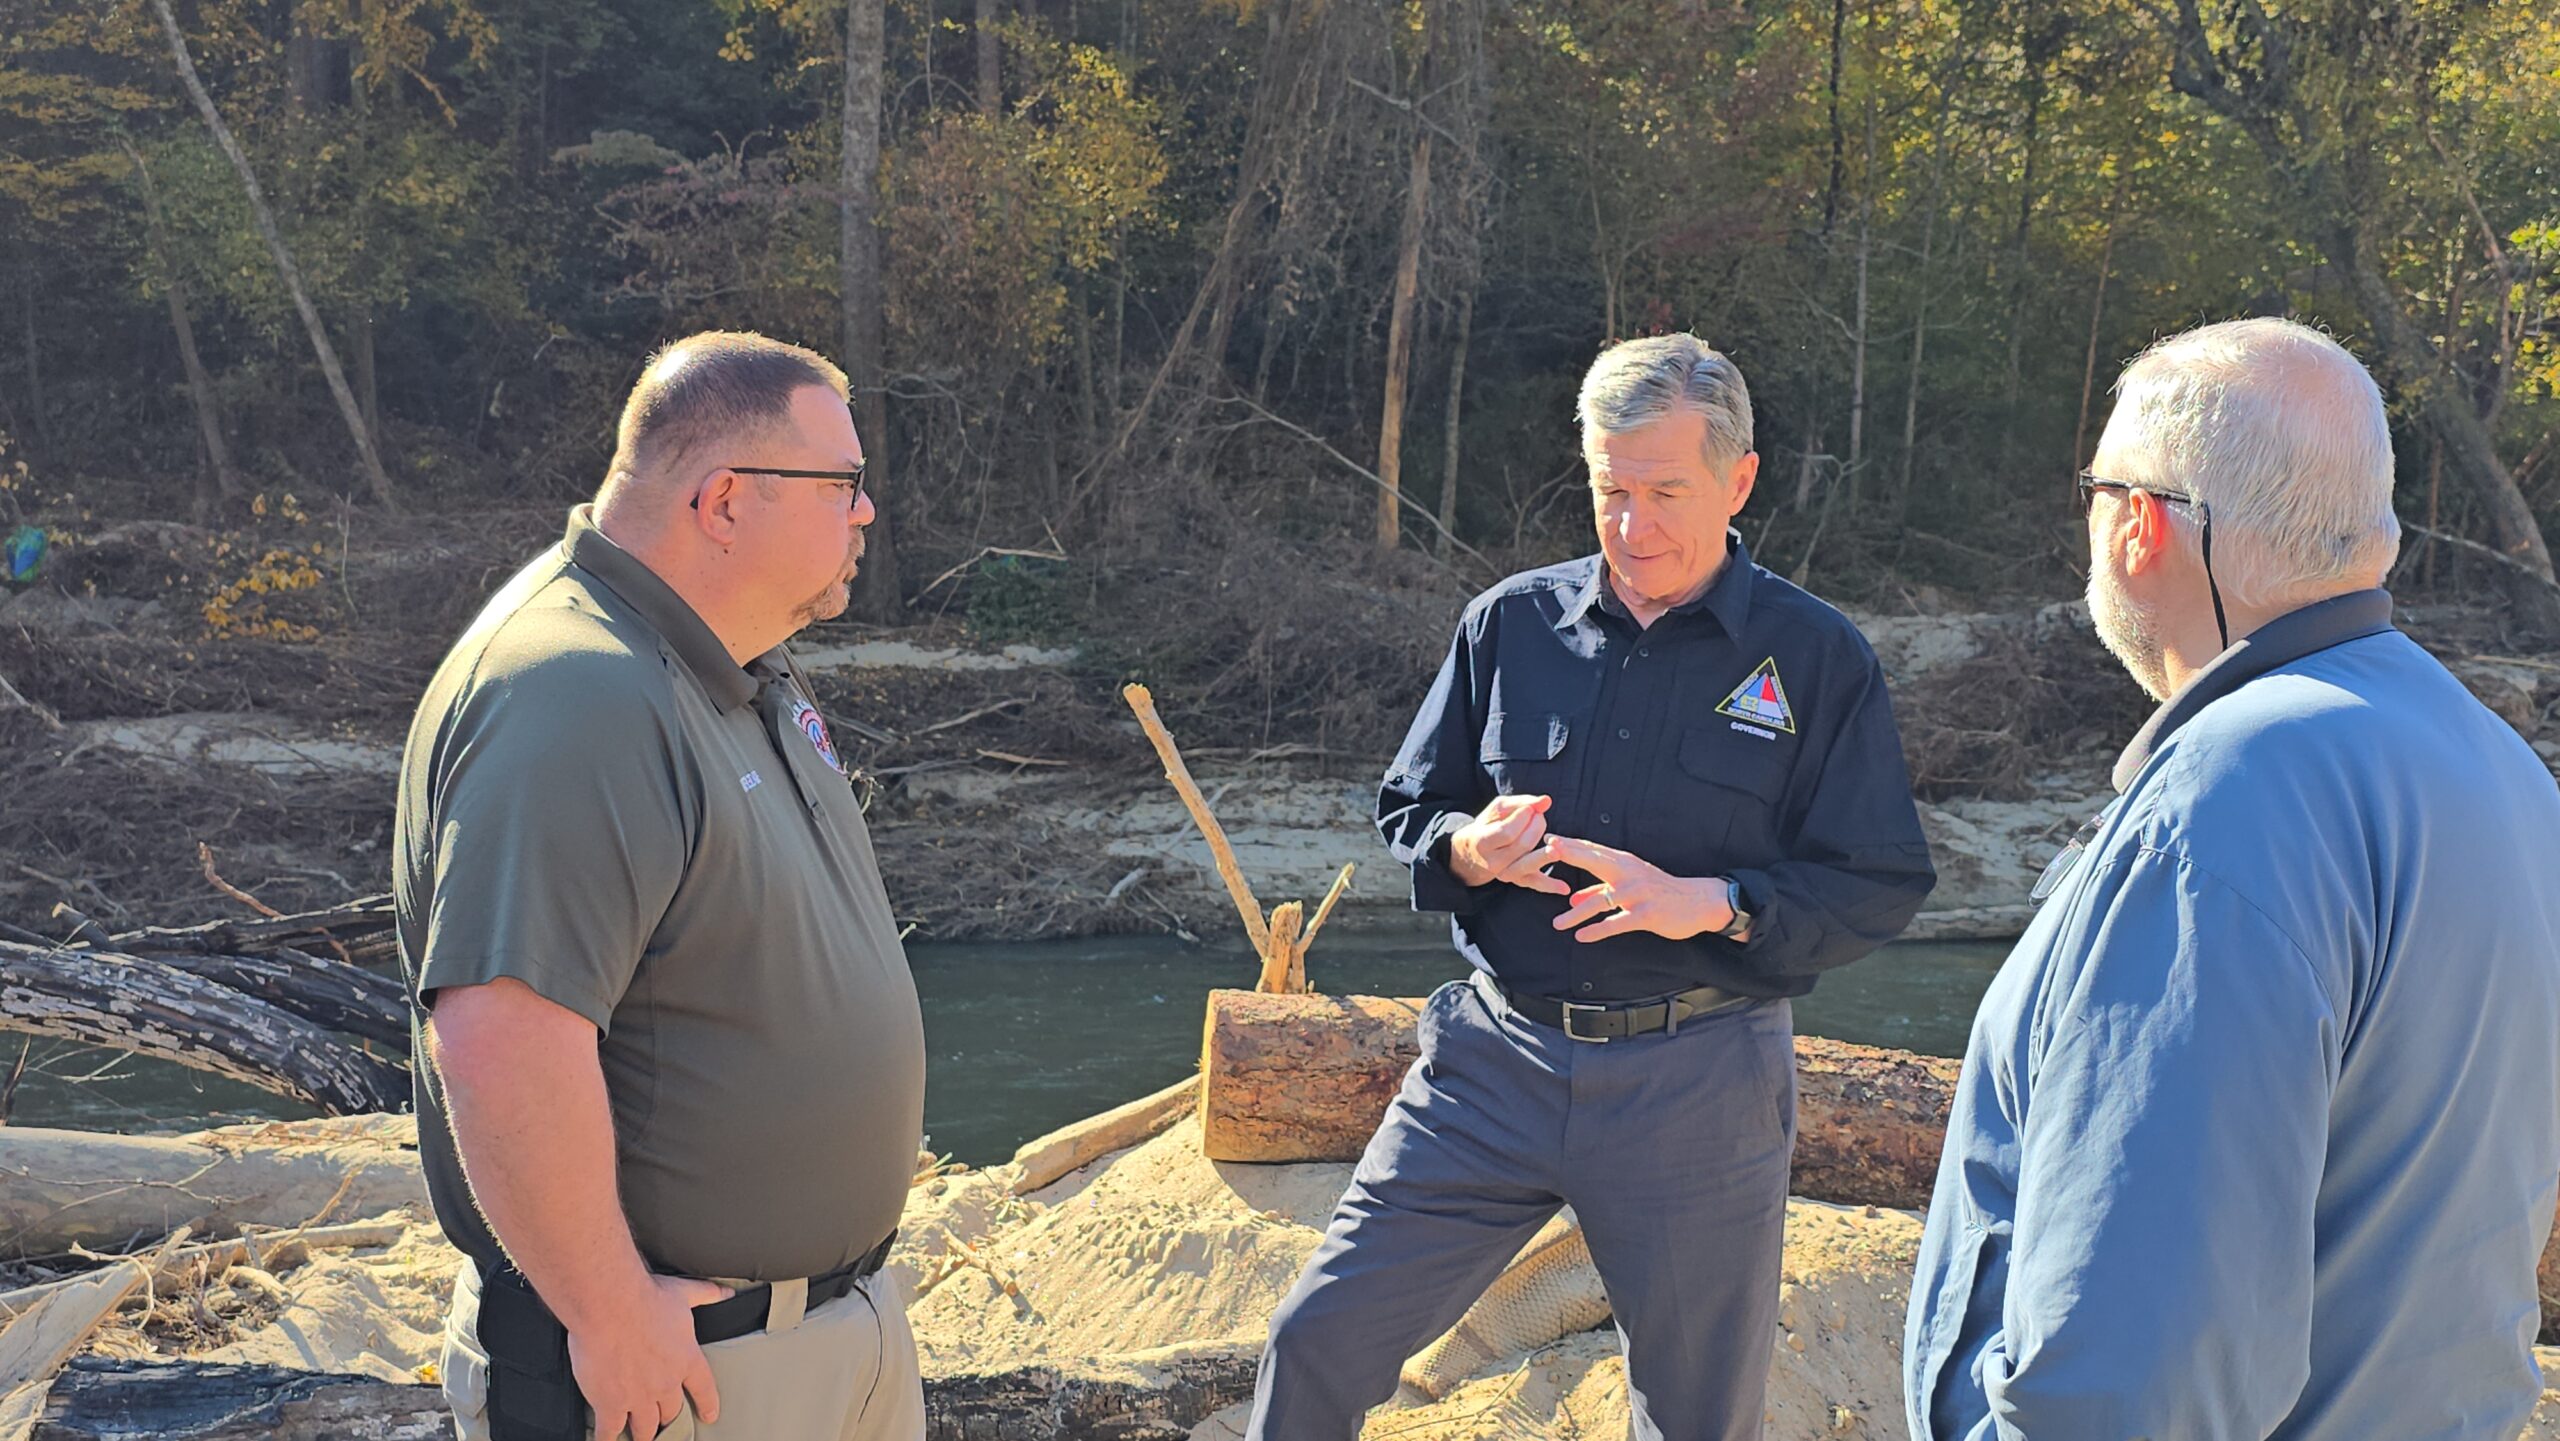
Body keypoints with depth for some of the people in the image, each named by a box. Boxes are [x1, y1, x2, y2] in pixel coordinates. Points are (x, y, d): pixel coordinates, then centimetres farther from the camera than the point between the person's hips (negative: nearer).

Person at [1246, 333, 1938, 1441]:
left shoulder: (1818, 659, -3)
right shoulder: (1512, 623, 4)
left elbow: (1883, 887, -4)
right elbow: (1406, 810, 12)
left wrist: (1711, 902, -20)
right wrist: (1468, 848, -12)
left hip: (1697, 1088, -2)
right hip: (1497, 1058, 2)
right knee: (1320, 1336, -2)